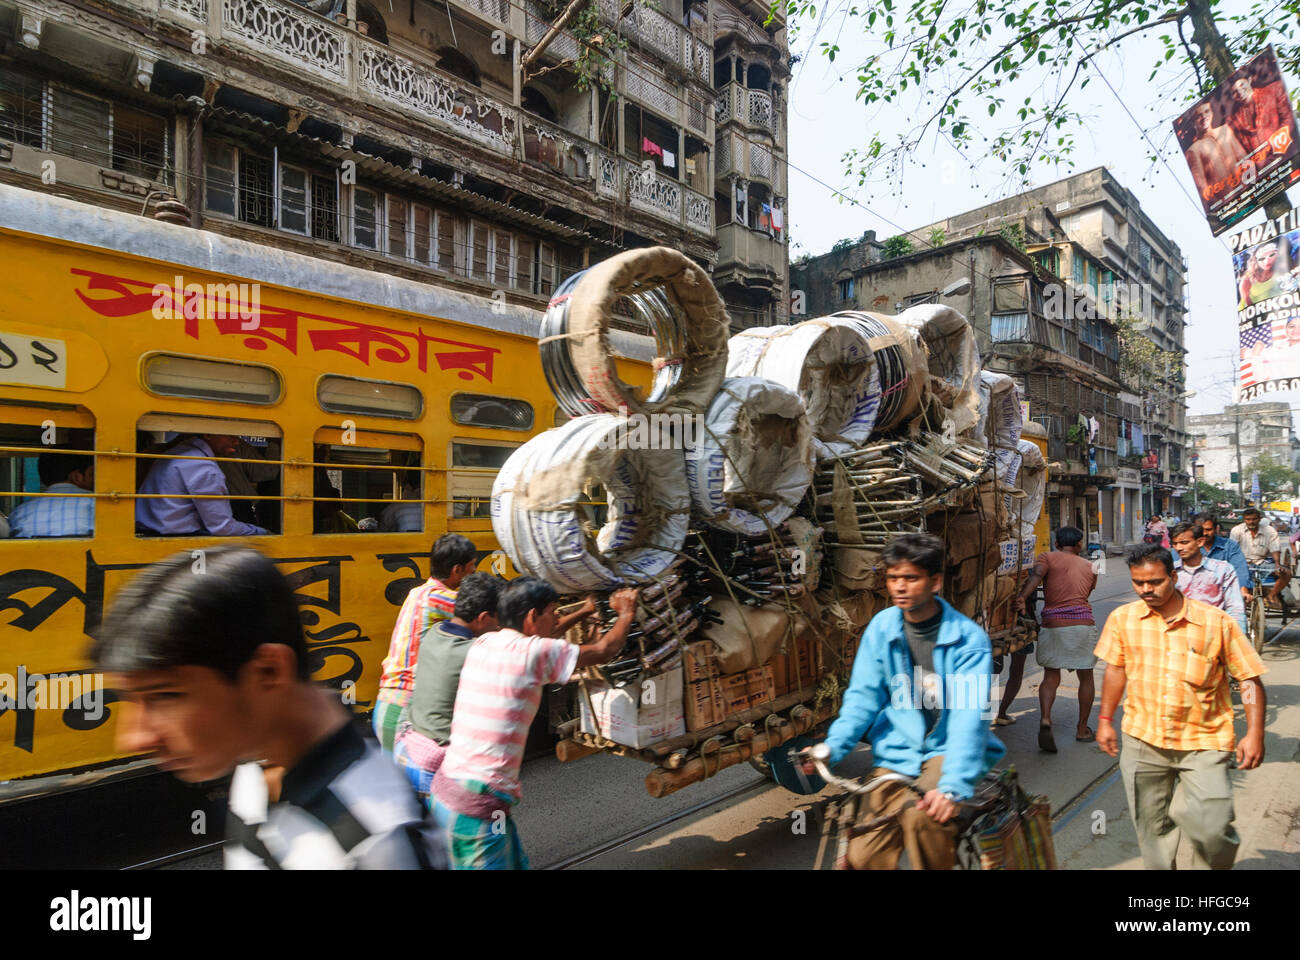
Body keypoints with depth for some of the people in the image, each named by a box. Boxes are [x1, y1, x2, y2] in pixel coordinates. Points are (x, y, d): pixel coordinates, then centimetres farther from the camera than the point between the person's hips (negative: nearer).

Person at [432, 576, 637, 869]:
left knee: (517, 863, 20)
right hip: (479, 804, -8)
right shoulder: (536, 652, -13)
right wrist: (627, 612, 18)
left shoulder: (483, 643, 7)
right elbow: (605, 650, -1)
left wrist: (585, 611, 36)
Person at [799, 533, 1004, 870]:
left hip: (947, 750, -3)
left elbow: (968, 715, -23)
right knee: (863, 857, -9)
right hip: (897, 754, 3)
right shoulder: (881, 627, -2)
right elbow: (863, 695, 0)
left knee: (923, 815, -33)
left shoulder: (969, 639, -13)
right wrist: (833, 746, -16)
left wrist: (953, 786, -36)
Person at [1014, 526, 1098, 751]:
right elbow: (1084, 596, 16)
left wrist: (1021, 597, -26)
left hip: (1053, 624, -1)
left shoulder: (1047, 558, 6)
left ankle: (1045, 719, -11)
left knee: (1051, 677, 11)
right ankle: (1082, 729, 27)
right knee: (1086, 677, 18)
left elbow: (1036, 574, -14)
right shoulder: (1090, 568, 17)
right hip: (1083, 623, 1)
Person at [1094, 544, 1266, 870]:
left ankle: (1215, 865, 22)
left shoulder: (1216, 622, -9)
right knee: (1151, 826, 11)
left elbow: (1249, 677, -3)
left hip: (1204, 742, -2)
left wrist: (1255, 733, -10)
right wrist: (1105, 720, 11)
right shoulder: (1122, 619, -2)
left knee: (1210, 828, -9)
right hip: (1143, 741, 2)